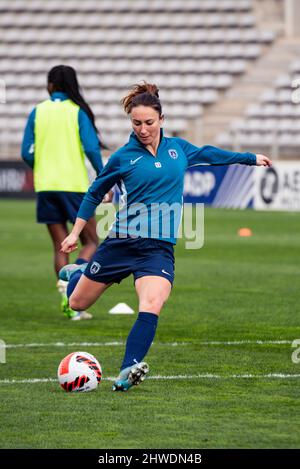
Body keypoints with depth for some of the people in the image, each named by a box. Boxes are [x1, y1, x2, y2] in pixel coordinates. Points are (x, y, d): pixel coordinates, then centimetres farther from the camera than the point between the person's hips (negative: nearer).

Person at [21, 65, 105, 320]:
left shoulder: (38, 112, 5)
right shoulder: (78, 111, -2)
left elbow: (27, 153, 3)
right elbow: (92, 148, -11)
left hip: (46, 186, 3)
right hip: (75, 185, -3)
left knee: (60, 246, 9)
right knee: (91, 242, 8)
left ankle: (70, 304, 1)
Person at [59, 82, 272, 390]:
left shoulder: (178, 148, 7)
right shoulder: (123, 157, -2)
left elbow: (208, 153, 28)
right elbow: (94, 194, 11)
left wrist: (251, 158, 37)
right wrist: (75, 233, 8)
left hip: (159, 247, 1)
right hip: (121, 241, -1)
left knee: (151, 306, -27)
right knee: (77, 303, 12)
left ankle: (126, 373, -32)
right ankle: (75, 273, 48)